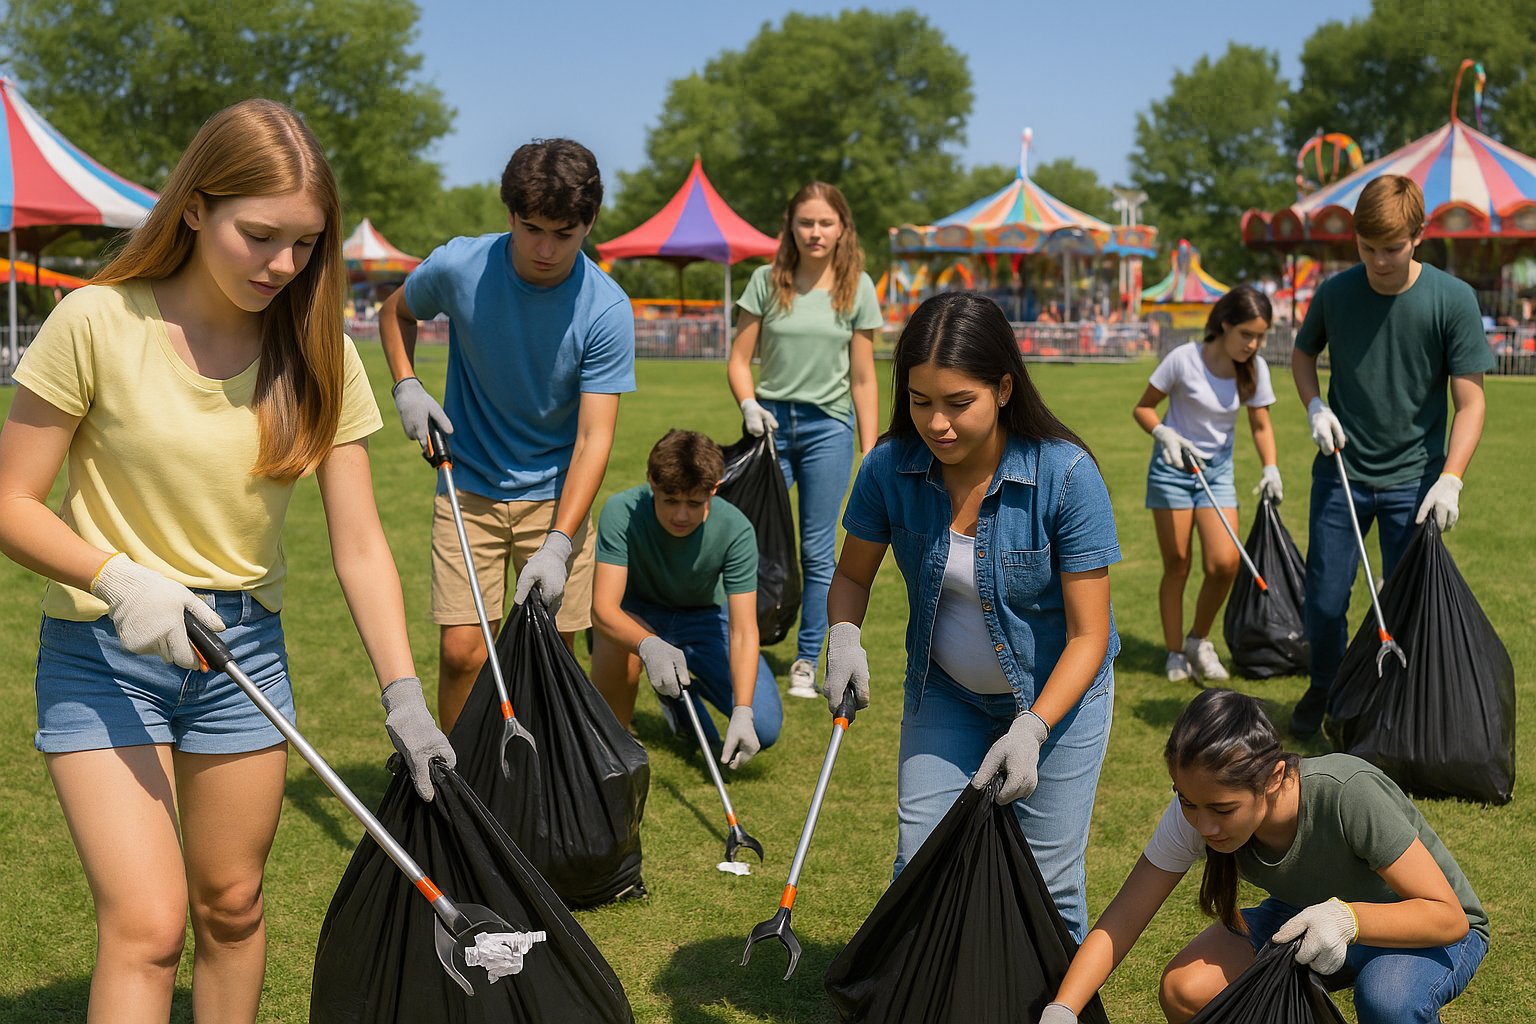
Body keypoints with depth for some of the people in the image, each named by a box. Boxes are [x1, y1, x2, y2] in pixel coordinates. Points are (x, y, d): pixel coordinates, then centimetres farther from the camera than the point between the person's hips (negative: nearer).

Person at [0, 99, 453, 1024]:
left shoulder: (319, 356, -4)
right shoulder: (100, 324, -14)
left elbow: (360, 543, -4)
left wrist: (403, 693, -12)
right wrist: (120, 581, -25)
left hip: (245, 645, 3)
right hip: (106, 647, -3)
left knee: (232, 907, 12)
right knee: (147, 925, -10)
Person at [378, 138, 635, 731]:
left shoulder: (607, 309, -17)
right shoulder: (458, 268, -13)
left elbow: (594, 438, -20)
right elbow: (396, 312, 12)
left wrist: (558, 545, -29)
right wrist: (406, 387, -6)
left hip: (557, 494, 0)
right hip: (468, 487, 1)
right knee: (462, 650, -6)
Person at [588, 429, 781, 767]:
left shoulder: (736, 530, -27)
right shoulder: (621, 512, -30)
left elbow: (743, 631, -28)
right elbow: (603, 606, -36)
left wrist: (742, 713, -40)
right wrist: (649, 646, -57)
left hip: (704, 616, 2)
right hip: (636, 613, -1)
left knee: (764, 729, -13)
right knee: (621, 645, -39)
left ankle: (683, 696, 18)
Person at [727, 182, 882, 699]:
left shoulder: (857, 288, 1)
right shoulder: (767, 281, 1)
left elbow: (862, 378, 3)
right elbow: (739, 358, 3)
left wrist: (870, 455, 0)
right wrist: (748, 404, -16)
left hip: (828, 428, 0)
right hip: (771, 422, 1)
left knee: (817, 550, 4)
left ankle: (807, 663, 14)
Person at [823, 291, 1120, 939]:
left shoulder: (1066, 476, -26)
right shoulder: (890, 467, -17)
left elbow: (1088, 634, -20)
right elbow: (852, 574, 1)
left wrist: (1030, 729, -31)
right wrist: (843, 636, -19)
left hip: (1059, 692, -2)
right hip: (945, 691, 3)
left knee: (1045, 885, 2)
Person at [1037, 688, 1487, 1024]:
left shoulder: (1348, 794, -37)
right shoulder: (1197, 806, -23)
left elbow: (1449, 917, -30)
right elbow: (1124, 918, -18)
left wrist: (1348, 918, -49)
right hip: (1307, 914, 4)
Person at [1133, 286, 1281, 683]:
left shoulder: (1255, 369, -6)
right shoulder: (1184, 359, -18)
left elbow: (1261, 424, 5)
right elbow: (1143, 407, -7)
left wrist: (1271, 468, -10)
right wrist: (1164, 434, -26)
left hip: (1218, 469, 3)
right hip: (1173, 467, -3)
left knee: (1225, 563, -10)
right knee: (1177, 566, 1)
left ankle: (1198, 641, 14)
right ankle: (1175, 653, 17)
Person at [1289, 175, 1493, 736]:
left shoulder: (1453, 299, -12)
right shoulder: (1335, 292, -5)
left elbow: (1470, 401, -11)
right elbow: (1303, 353, 14)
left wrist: (1450, 479, -23)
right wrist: (1315, 406, -5)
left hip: (1414, 481, -2)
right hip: (1340, 474, 2)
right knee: (1324, 602, 7)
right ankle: (1323, 691, 33)